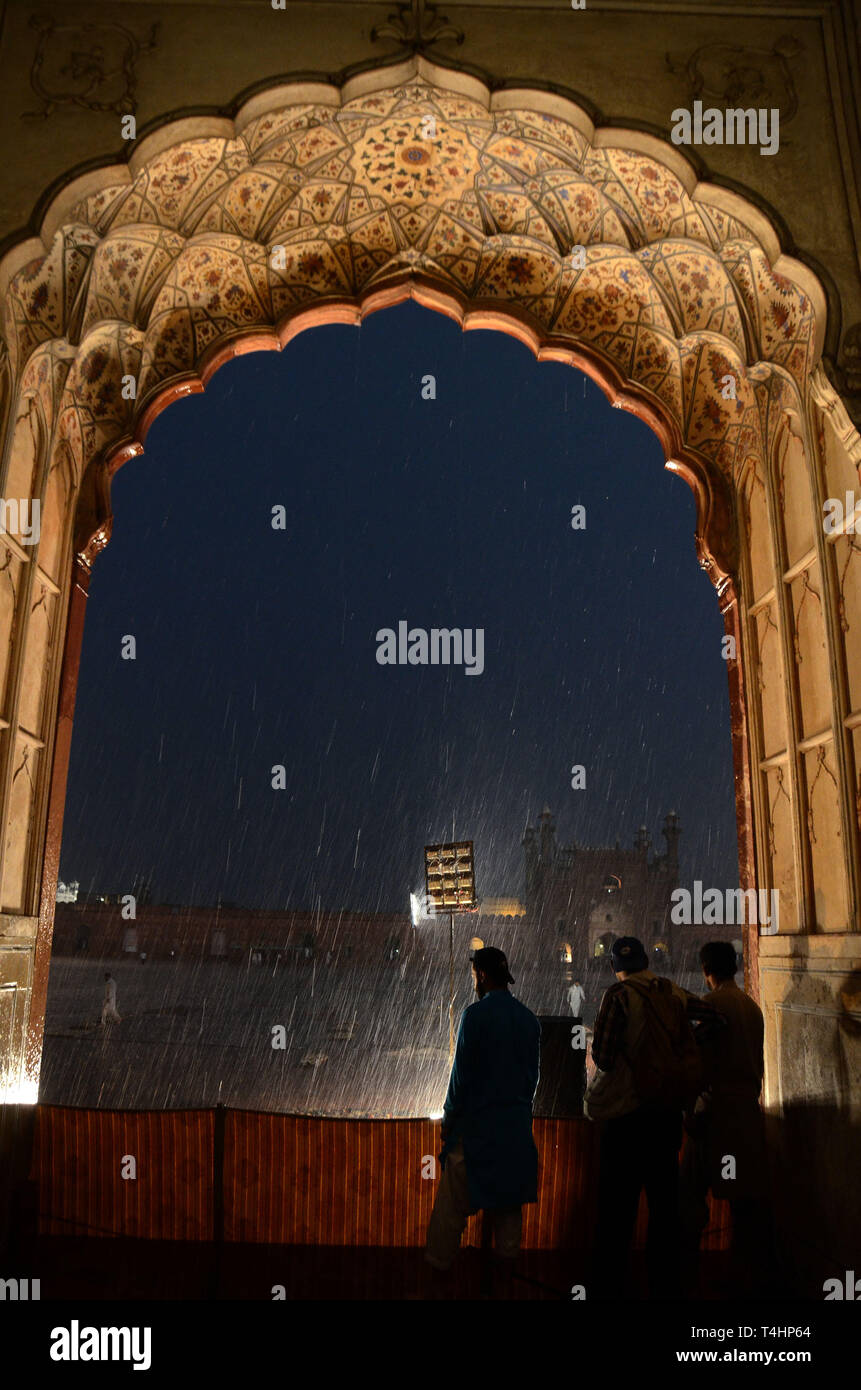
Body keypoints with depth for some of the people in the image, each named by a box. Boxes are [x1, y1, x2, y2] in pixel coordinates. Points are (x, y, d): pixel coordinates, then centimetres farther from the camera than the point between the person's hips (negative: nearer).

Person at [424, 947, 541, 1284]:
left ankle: (439, 1262, 13)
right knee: (508, 1195, 16)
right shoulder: (529, 1018, 3)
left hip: (477, 1122, -6)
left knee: (453, 1199, 6)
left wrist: (449, 1118, -3)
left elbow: (462, 1073, -13)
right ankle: (508, 1257, 24)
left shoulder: (476, 1014, -15)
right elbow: (533, 1073, 11)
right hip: (516, 1124, 6)